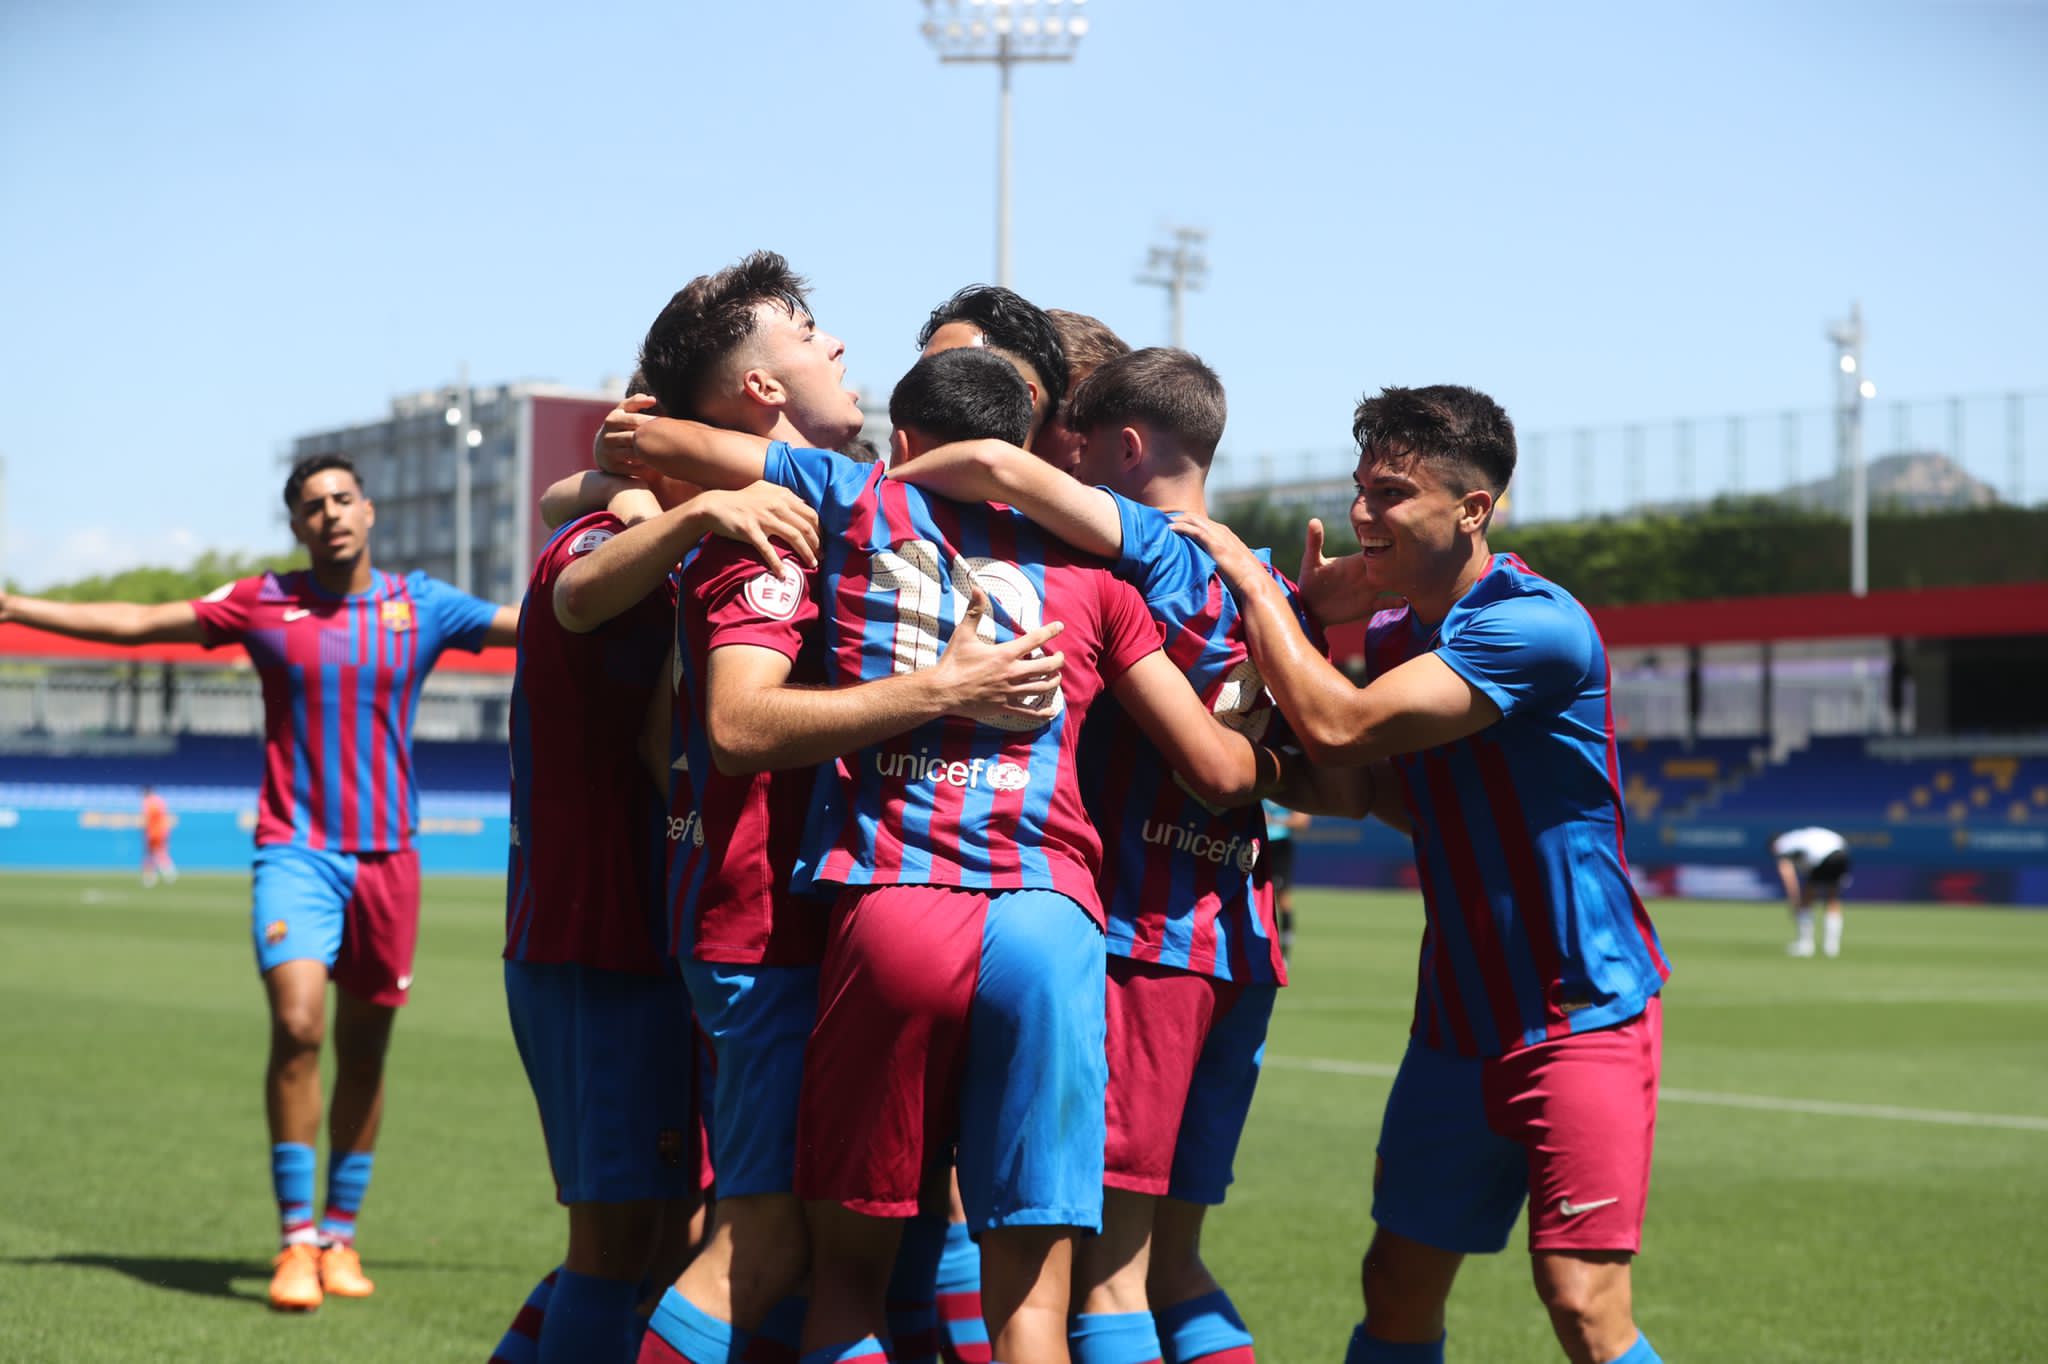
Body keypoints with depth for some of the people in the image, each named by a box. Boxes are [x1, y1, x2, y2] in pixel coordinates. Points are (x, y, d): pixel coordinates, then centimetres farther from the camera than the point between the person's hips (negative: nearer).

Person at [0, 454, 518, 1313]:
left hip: (386, 855, 2)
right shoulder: (263, 603, 2)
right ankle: (295, 1240, -9)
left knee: (363, 1052, 7)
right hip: (296, 850, -2)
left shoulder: (419, 606, 4)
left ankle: (339, 1237, 21)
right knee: (296, 1025, -18)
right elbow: (140, 623, 6)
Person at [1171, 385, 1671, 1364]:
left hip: (1582, 1016, -8)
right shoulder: (1392, 636, 8)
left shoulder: (1537, 626, -21)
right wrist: (1302, 613, -3)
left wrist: (1251, 580, -14)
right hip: (1460, 1020, 8)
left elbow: (1338, 731, -27)